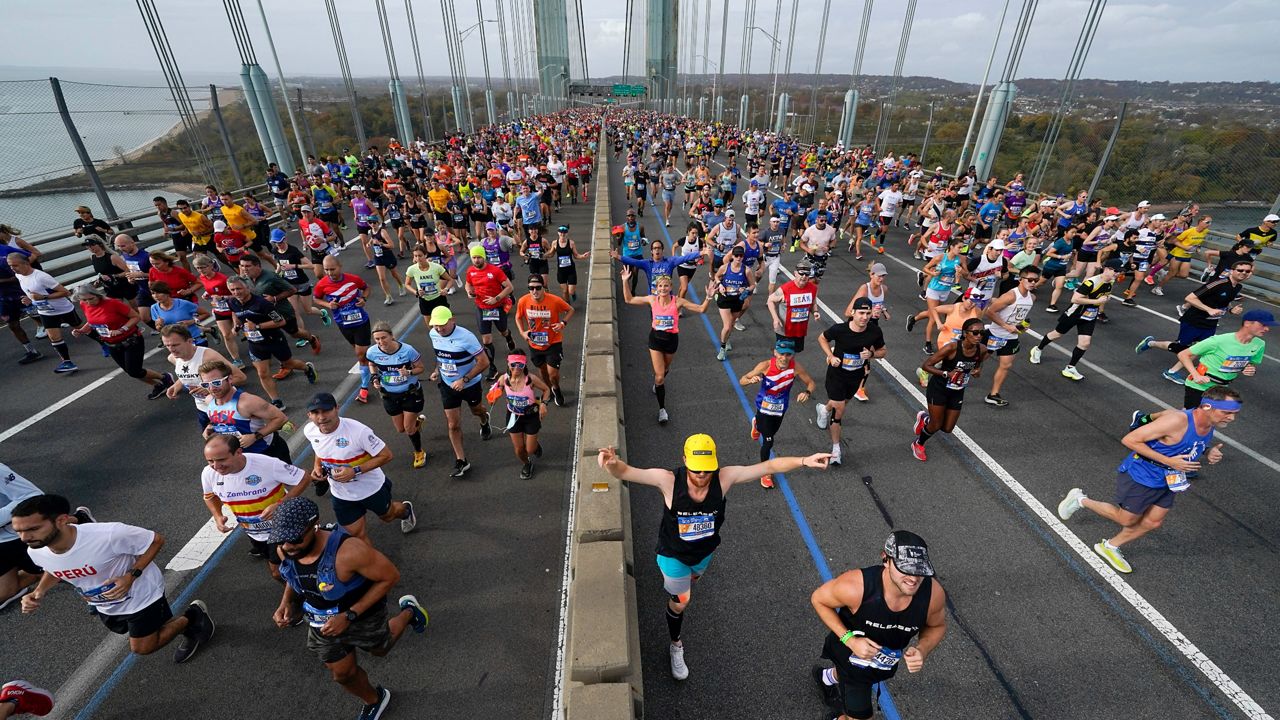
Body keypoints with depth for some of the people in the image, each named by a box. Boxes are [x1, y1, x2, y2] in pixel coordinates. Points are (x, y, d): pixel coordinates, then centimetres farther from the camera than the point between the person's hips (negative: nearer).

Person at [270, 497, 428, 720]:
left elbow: (390, 577, -30)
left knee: (380, 650, 25)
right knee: (342, 674, 22)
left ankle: (409, 612, 54)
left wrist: (349, 616, -30)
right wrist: (286, 603, -15)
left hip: (362, 616, -5)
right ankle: (373, 701, 53)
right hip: (323, 623, 5)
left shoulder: (348, 551, -42)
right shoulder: (284, 550, -21)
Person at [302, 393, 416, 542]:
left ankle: (405, 510, 59)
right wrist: (317, 466, -7)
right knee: (356, 534, 12)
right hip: (341, 495, 4)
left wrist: (355, 471, -33)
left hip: (371, 488, -3)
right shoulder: (309, 431, -15)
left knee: (387, 516, 25)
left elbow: (386, 455, -26)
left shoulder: (357, 430, -34)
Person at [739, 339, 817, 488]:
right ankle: (764, 472, 22)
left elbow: (811, 383, -10)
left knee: (770, 433, 28)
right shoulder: (765, 366, -30)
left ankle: (757, 425, 66)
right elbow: (742, 381, -23)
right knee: (768, 442, -5)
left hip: (780, 409, 4)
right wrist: (751, 380, -45)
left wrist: (807, 392, -32)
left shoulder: (795, 367, -25)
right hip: (764, 408, -3)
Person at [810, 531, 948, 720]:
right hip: (850, 653, -4)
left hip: (886, 664, 5)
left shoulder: (934, 594, -31)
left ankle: (828, 677, 69)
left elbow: (937, 626, -7)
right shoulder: (856, 587, -41)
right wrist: (849, 639, -30)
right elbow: (818, 599, -22)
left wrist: (922, 650, -26)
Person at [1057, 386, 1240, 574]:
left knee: (1153, 522, 16)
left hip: (1167, 481, 8)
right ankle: (1081, 500, 27)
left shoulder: (1210, 425, -7)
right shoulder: (1177, 421, -32)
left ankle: (1109, 546, 33)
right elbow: (1129, 440, -30)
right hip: (1140, 476, -8)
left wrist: (1208, 454, -9)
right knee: (1127, 520, 8)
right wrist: (1168, 461, -29)